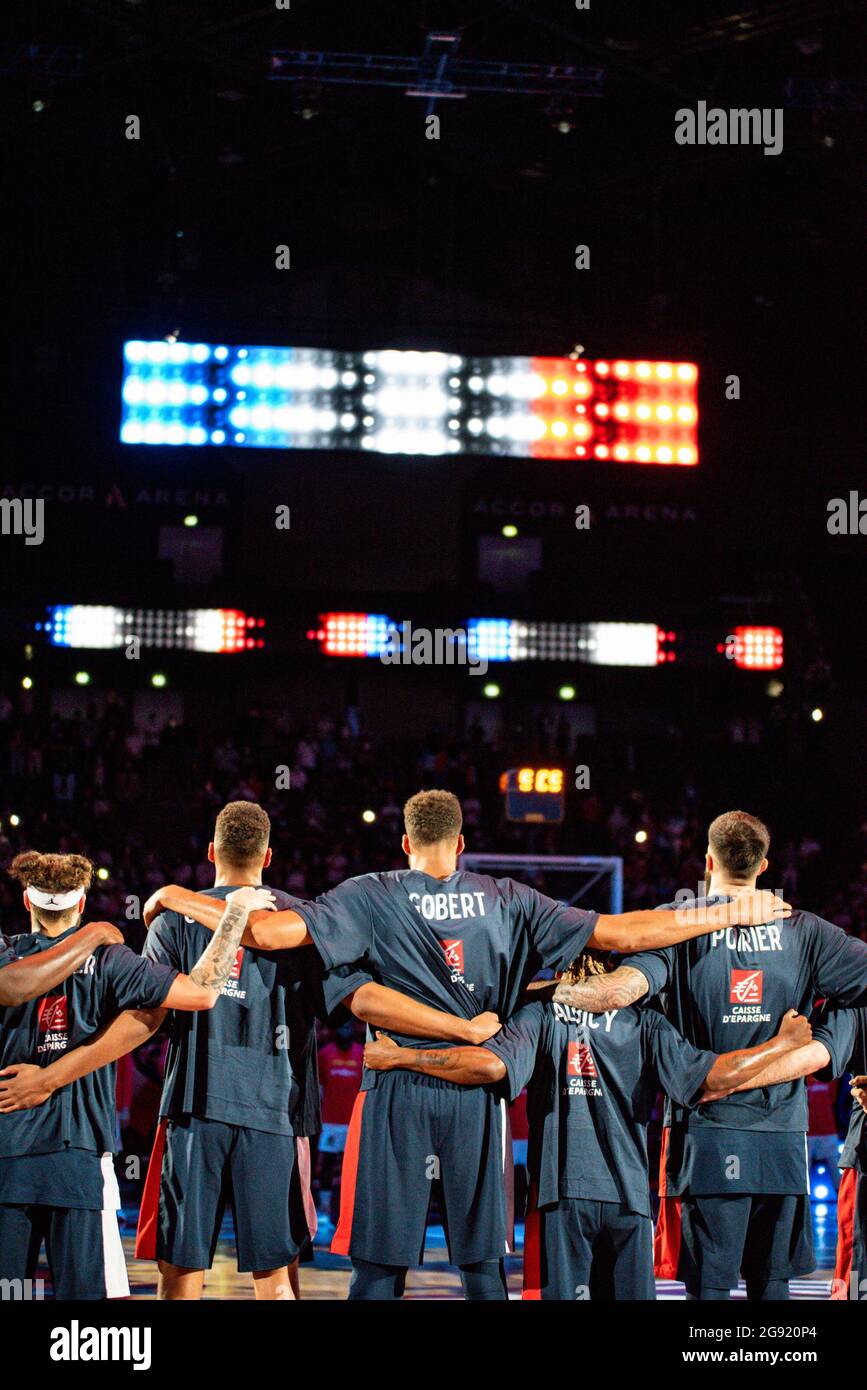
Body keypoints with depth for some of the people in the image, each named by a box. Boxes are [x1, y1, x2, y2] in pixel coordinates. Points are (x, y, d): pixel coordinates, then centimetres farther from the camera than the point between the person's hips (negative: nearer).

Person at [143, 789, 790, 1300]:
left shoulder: (373, 898, -4)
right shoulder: (508, 903, 2)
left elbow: (272, 931, -13)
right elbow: (618, 933, -1)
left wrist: (178, 897, 1)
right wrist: (731, 913, 6)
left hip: (398, 1092, -2)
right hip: (478, 1095, 2)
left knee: (380, 1265, 2)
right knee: (484, 1263, 8)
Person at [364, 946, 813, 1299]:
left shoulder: (540, 1016, 2)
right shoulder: (645, 1024, 6)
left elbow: (491, 1065, -14)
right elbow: (715, 1077, 0)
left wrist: (397, 1057, -8)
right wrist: (786, 1042, 13)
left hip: (561, 1194, -2)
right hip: (629, 1196, 2)